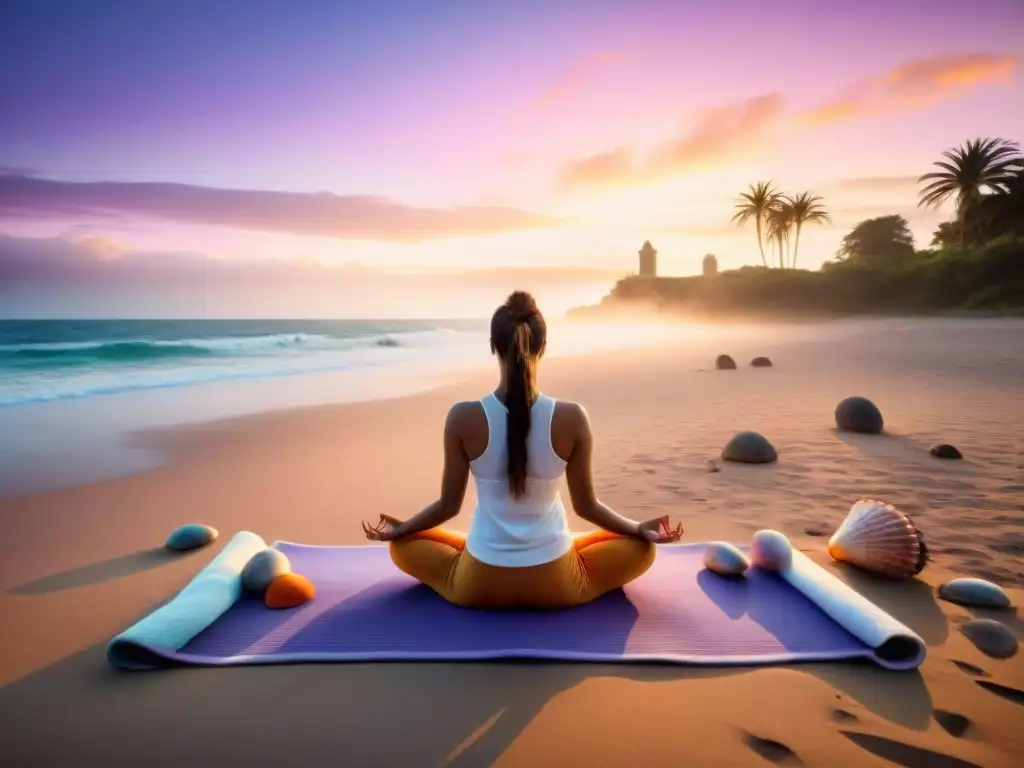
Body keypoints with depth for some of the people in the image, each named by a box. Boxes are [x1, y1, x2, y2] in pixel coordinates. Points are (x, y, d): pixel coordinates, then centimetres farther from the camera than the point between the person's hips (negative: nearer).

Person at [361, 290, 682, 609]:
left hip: (478, 587, 0)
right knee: (641, 547, 24)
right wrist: (641, 529, 15)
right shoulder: (572, 418, -14)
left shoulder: (463, 417, -14)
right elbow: (586, 506, -3)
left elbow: (449, 504, -4)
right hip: (557, 586, 0)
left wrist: (399, 528, 16)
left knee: (403, 544, 27)